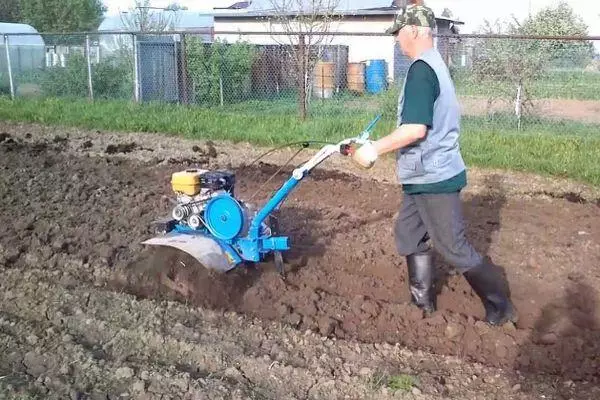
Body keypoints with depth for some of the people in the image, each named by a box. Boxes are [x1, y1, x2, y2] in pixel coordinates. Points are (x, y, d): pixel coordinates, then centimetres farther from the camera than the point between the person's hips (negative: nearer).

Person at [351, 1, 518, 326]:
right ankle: (423, 301, 30)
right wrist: (384, 148, 22)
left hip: (433, 177, -10)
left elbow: (416, 128, -30)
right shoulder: (434, 64, 12)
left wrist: (375, 149, -20)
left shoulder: (421, 68, -20)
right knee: (409, 235, 18)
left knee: (454, 248, 1)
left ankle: (501, 307, 16)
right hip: (426, 175, 10)